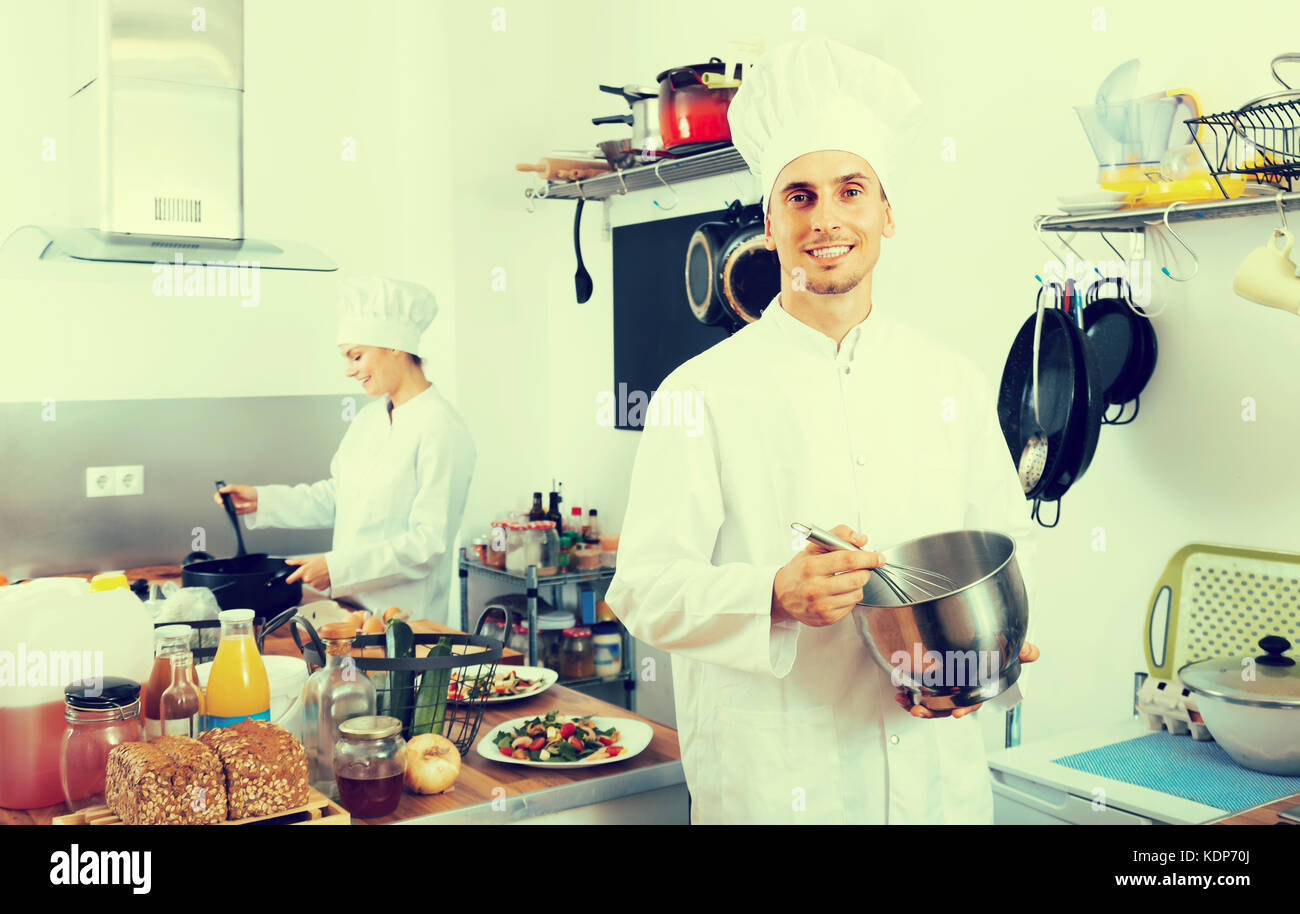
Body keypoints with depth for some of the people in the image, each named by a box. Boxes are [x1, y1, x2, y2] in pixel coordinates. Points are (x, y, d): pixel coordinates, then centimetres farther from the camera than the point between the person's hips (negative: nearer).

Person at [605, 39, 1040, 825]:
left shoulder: (955, 384, 5)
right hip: (769, 782, -3)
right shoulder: (704, 392, -6)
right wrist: (777, 596, -26)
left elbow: (1007, 553, 11)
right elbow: (645, 588, -9)